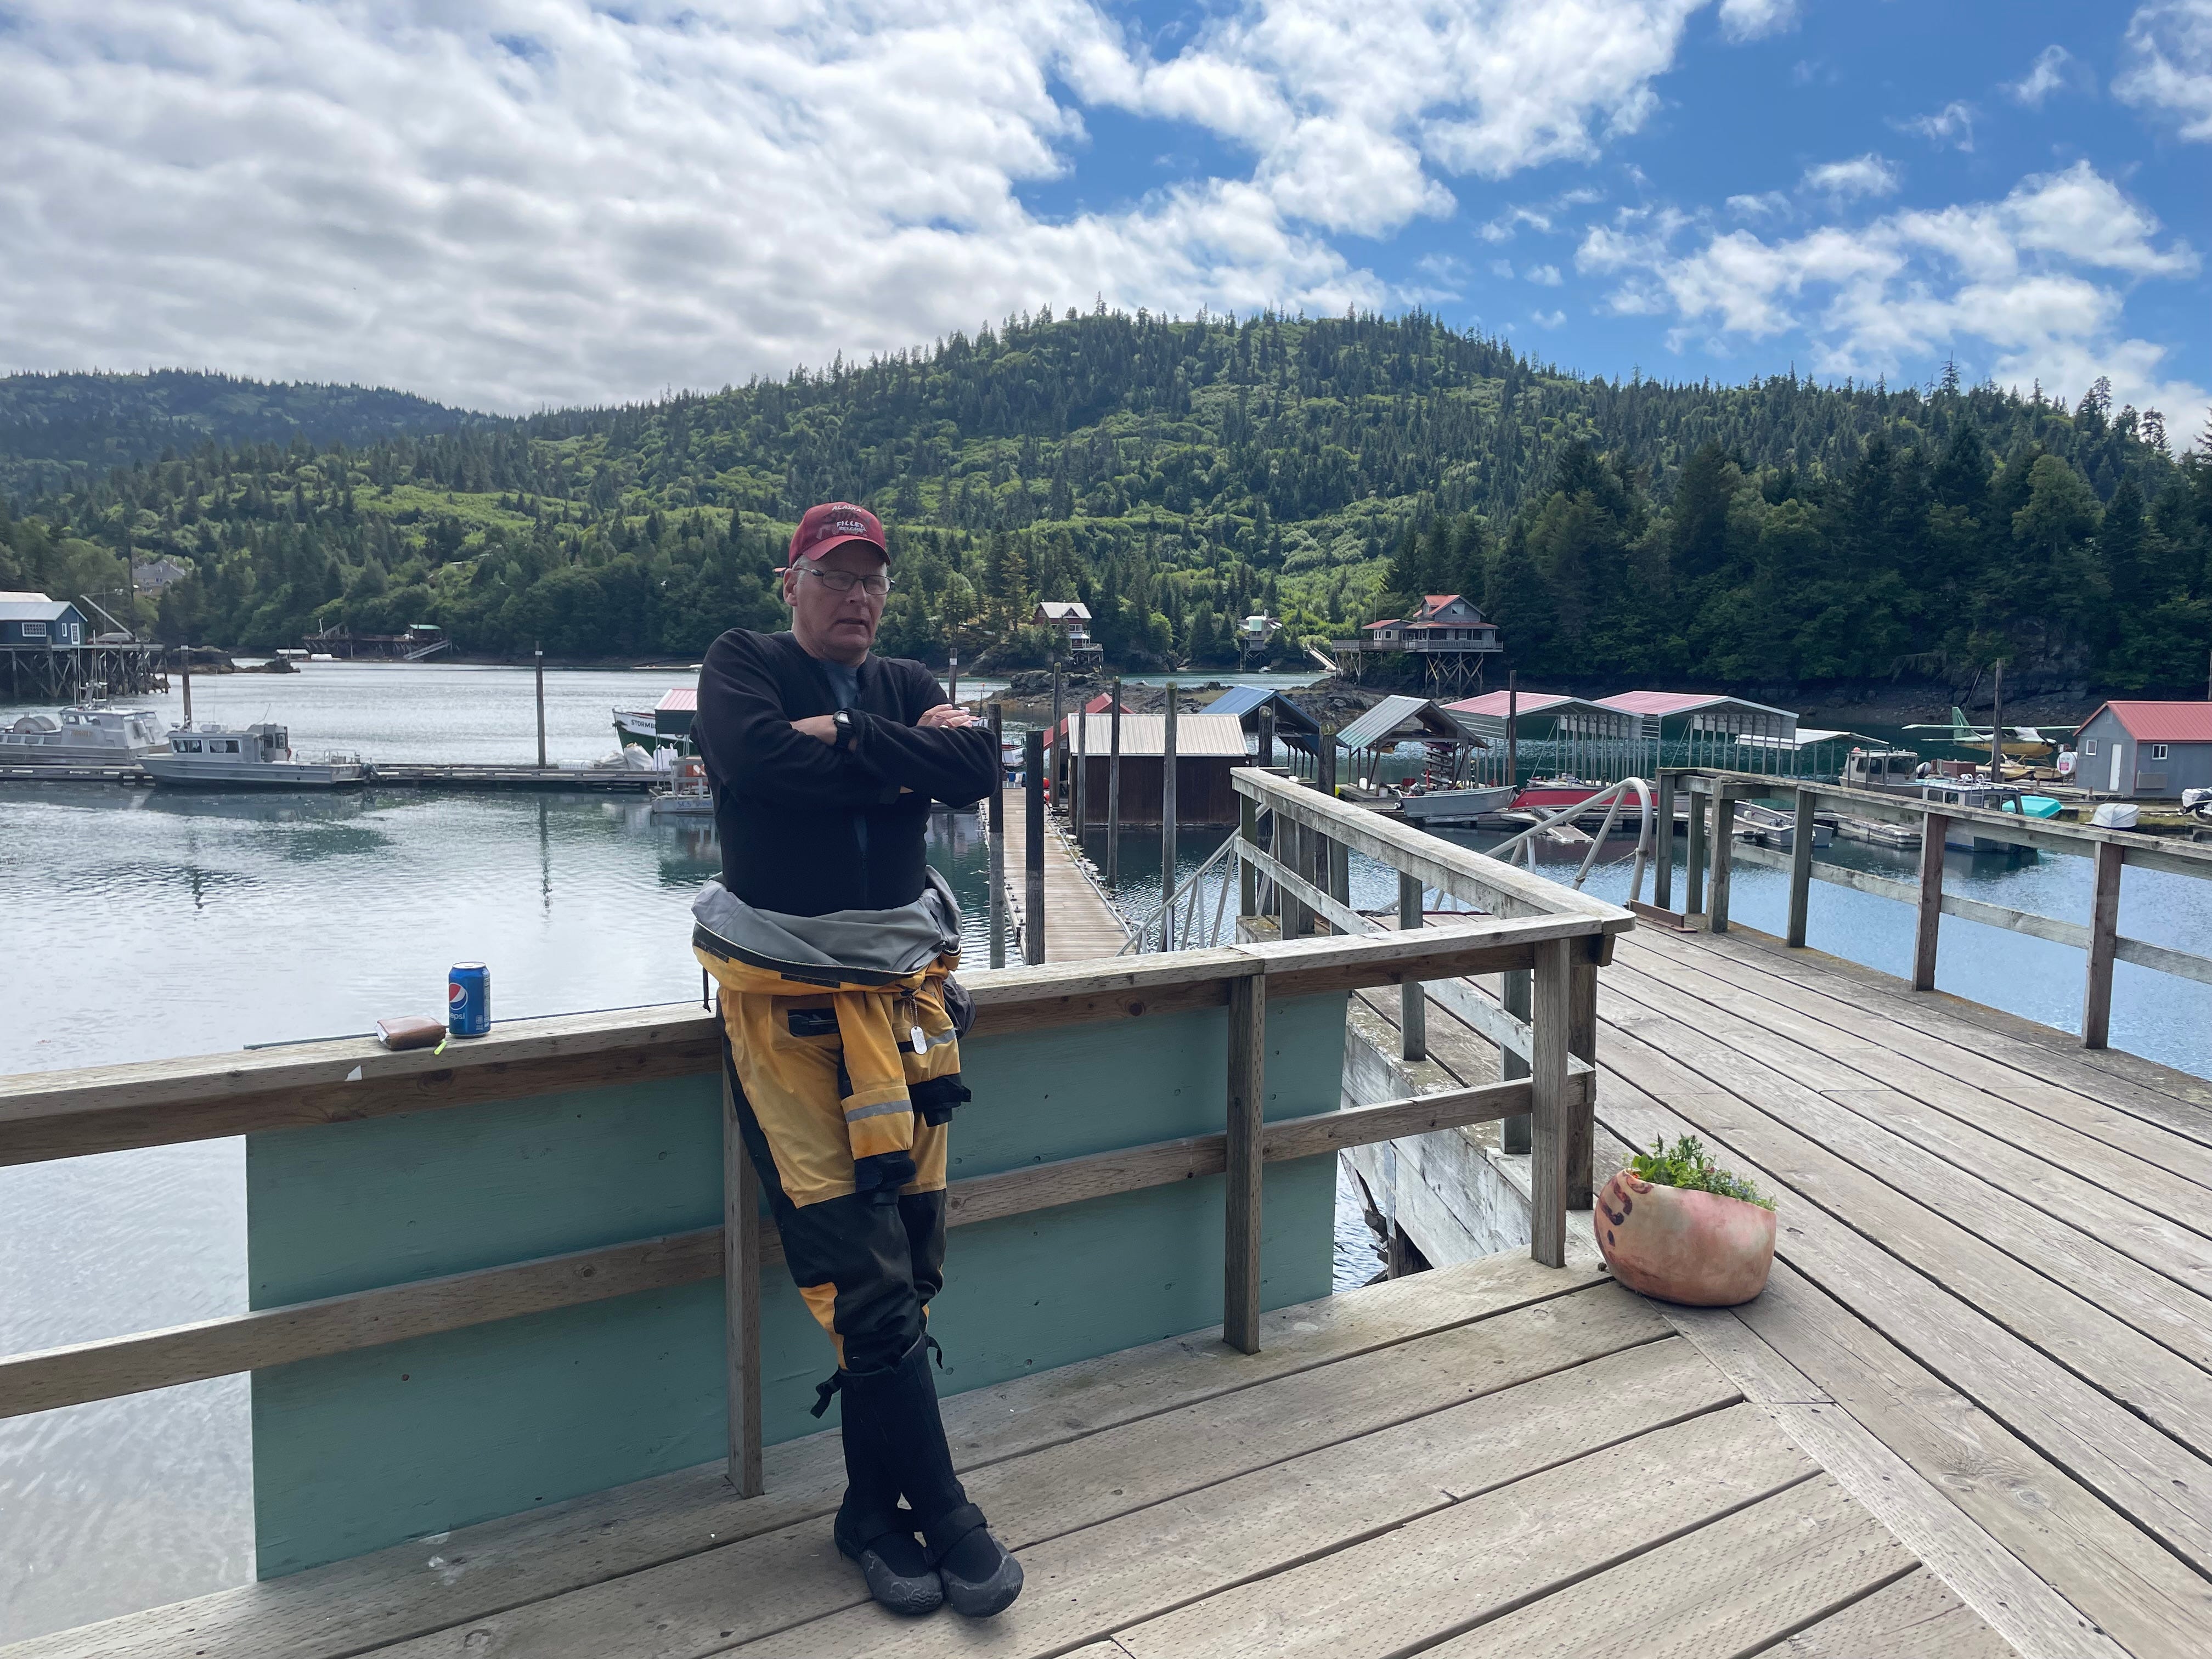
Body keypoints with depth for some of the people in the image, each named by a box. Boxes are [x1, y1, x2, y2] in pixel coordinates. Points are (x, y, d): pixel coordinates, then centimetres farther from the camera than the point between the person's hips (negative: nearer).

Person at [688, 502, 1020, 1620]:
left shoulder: (904, 688, 14)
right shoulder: (743, 667, 3)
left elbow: (976, 768, -5)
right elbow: (753, 755, -19)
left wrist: (846, 738, -13)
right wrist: (904, 755, -10)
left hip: (903, 986, 4)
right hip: (784, 999, -4)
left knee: (908, 1263, 6)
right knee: (864, 1274, -6)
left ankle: (876, 1508, 22)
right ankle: (939, 1512, 8)